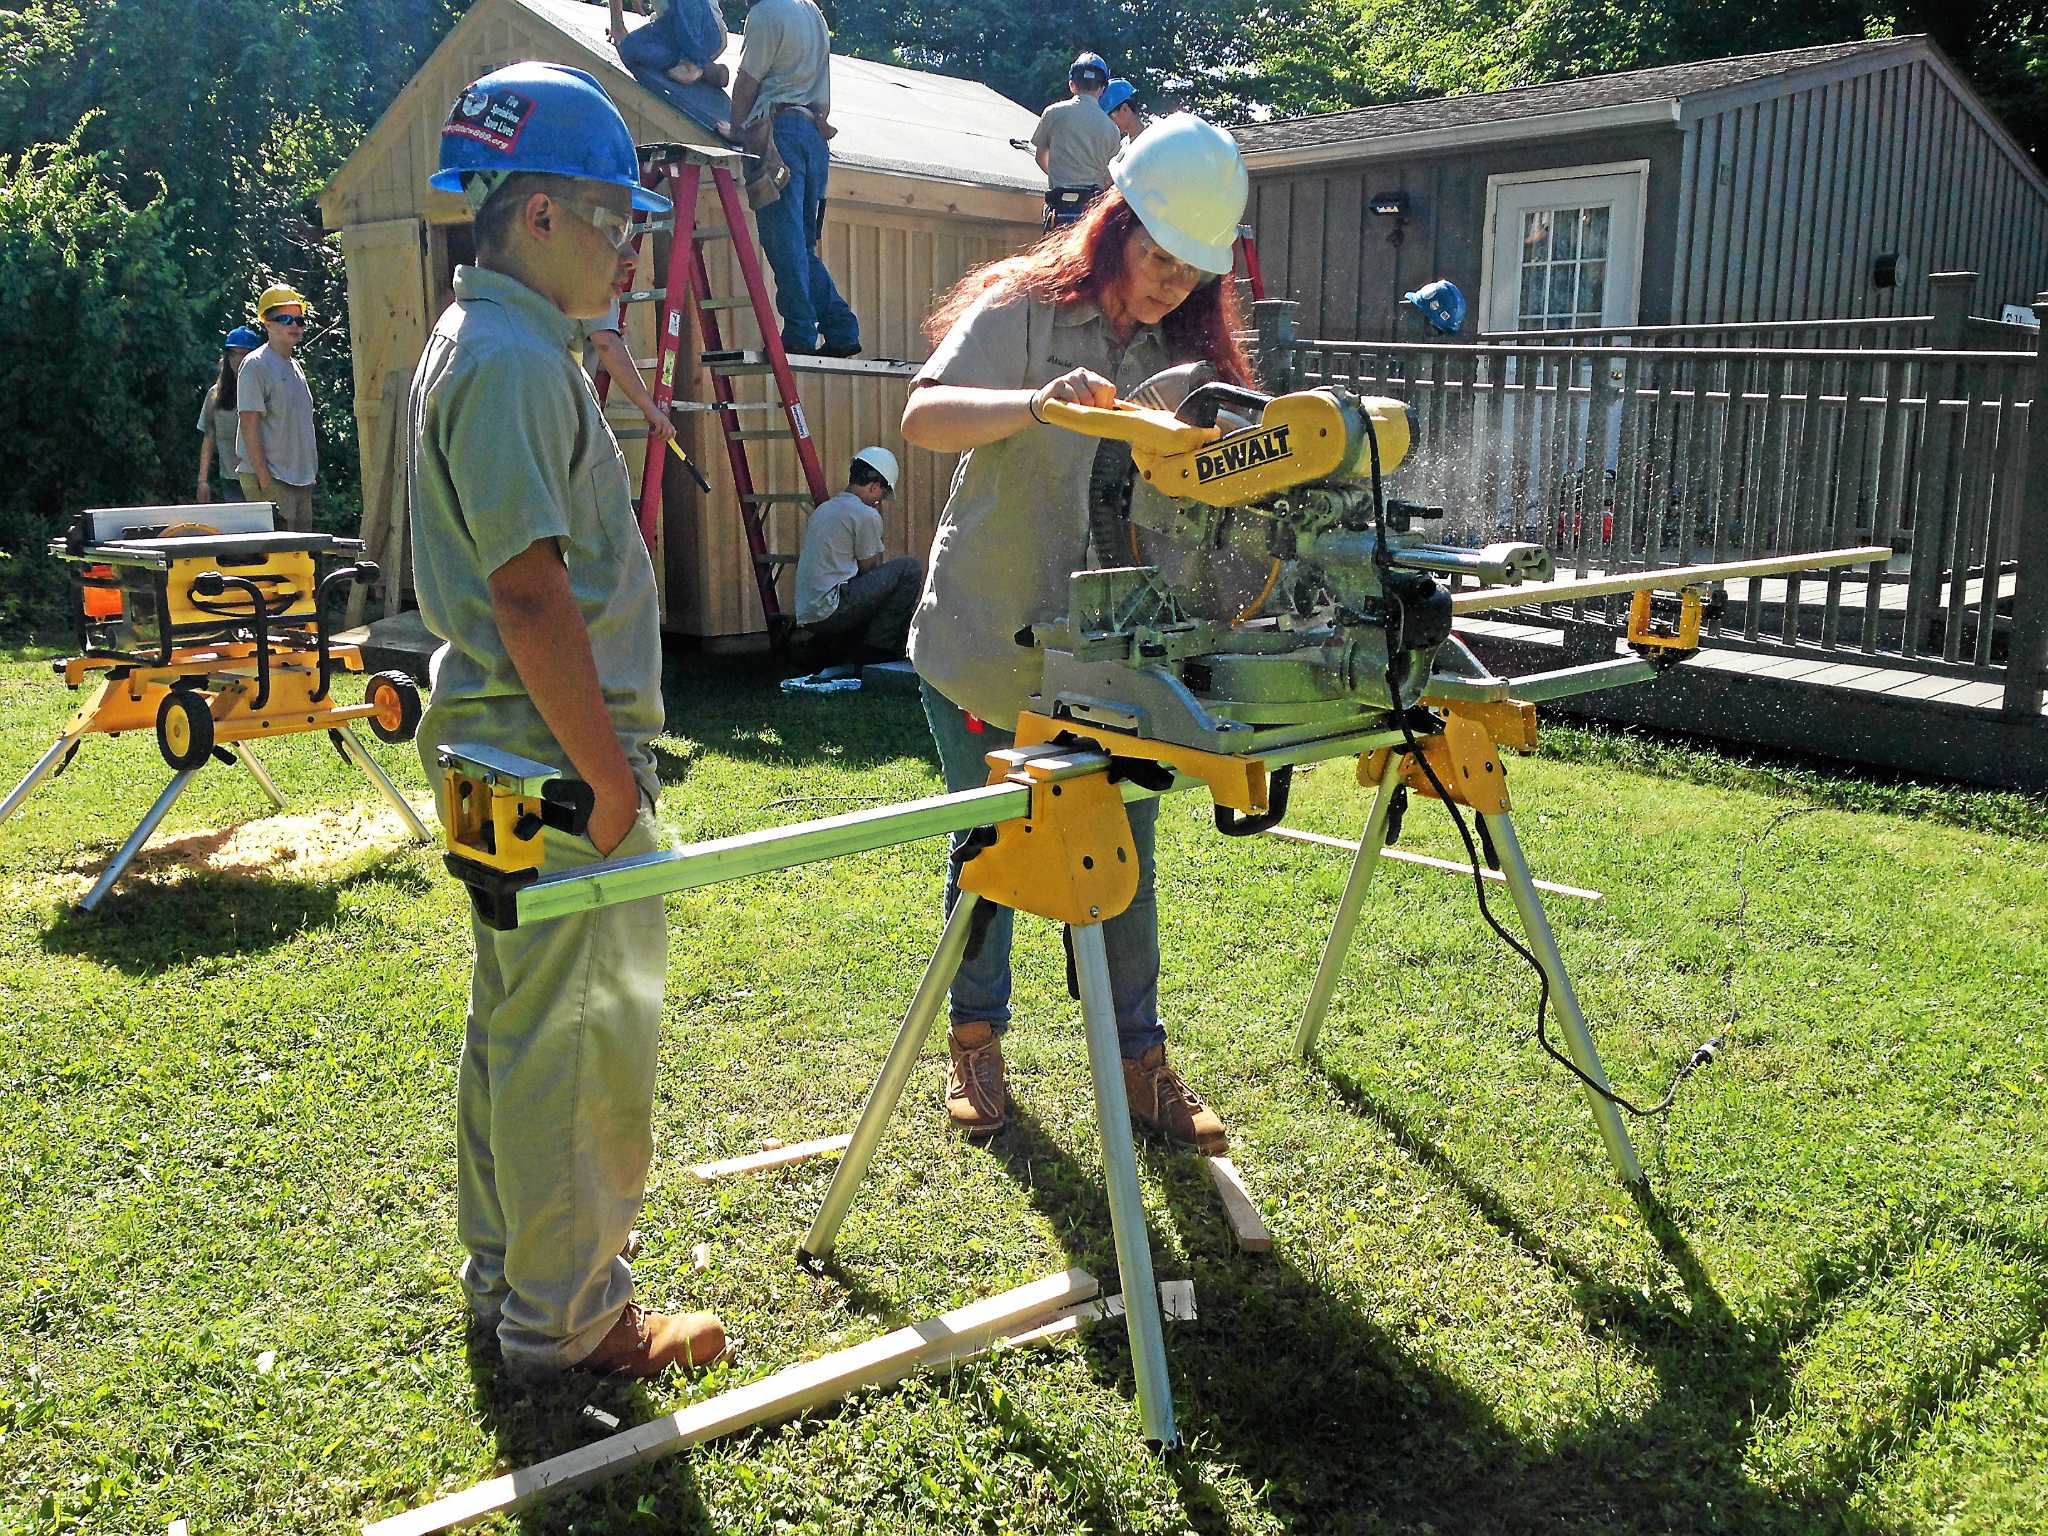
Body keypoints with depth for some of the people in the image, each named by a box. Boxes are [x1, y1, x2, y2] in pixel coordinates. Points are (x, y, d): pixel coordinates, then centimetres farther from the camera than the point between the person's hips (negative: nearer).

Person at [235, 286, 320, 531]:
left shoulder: (295, 366, 17)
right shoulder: (256, 365, -9)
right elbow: (250, 425, -15)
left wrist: (311, 470, 16)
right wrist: (263, 477, -20)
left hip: (300, 477, 9)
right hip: (270, 479, -9)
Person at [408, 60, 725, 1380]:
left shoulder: (484, 344, 17)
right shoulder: (513, 361, -16)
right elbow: (530, 592, -23)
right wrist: (608, 774, -19)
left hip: (509, 752, 11)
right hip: (552, 754, -11)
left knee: (517, 1018, 17)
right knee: (577, 1036, -1)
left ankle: (510, 1279, 31)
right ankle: (569, 1319, 12)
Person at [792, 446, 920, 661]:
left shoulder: (823, 509, 18)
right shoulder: (866, 515, -9)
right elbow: (871, 570, 0)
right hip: (831, 611, -9)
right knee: (910, 568, -5)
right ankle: (878, 648, -4)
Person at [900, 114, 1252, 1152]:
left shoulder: (1188, 351, 5)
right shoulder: (1021, 310, -9)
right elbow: (923, 416, -25)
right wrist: (1038, 404, -43)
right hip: (988, 644, -3)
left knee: (1125, 861, 7)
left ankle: (1139, 1063, 22)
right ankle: (975, 1043, 30)